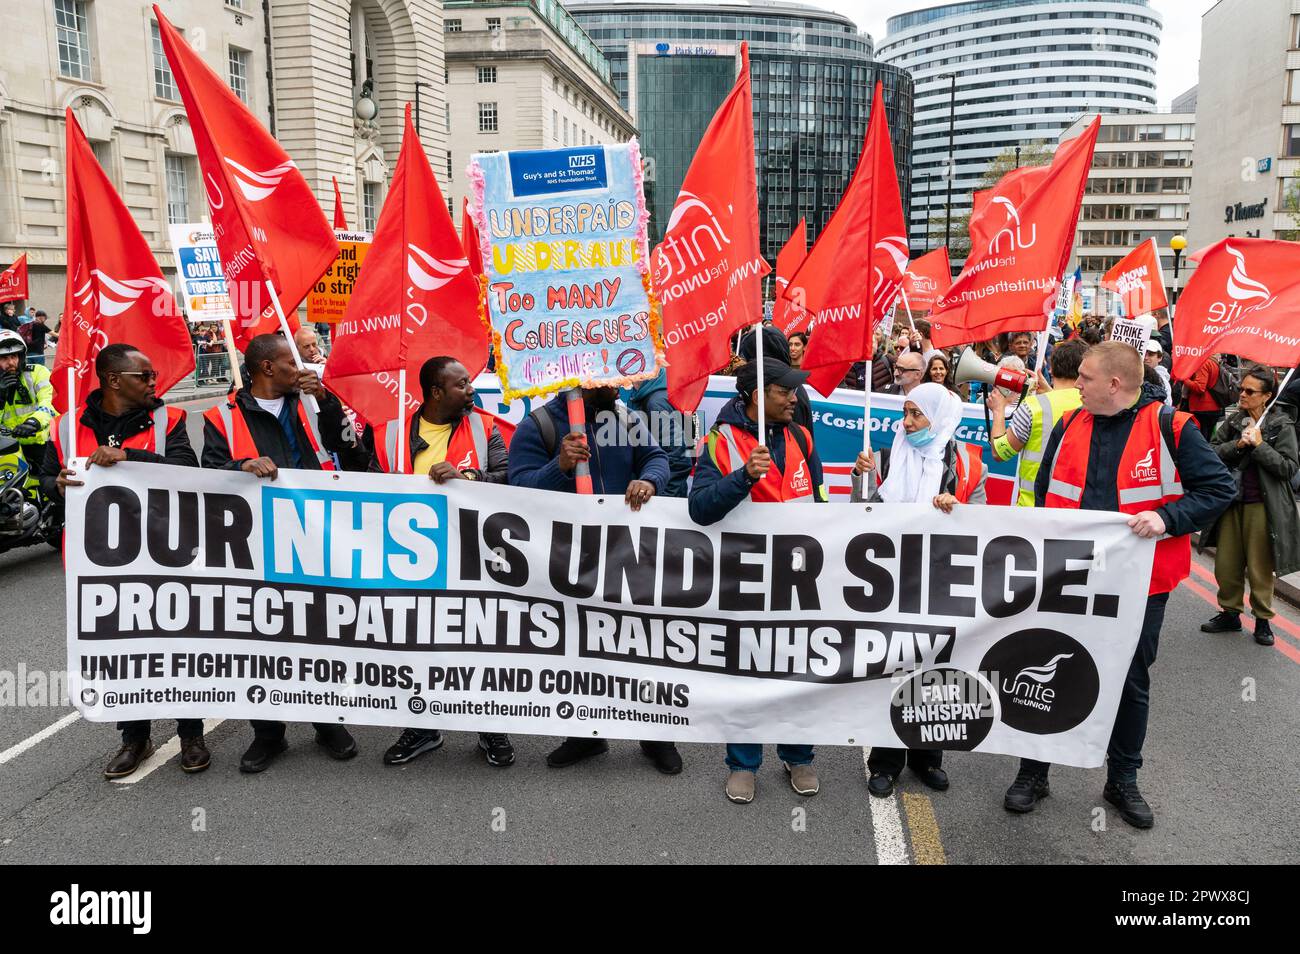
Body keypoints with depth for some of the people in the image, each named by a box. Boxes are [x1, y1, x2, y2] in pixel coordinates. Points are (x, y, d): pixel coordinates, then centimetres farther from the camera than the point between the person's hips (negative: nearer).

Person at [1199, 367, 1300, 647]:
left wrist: (1259, 445, -18)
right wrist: (1237, 445, -15)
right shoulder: (1232, 421, 5)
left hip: (1262, 505, -4)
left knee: (1260, 567, 4)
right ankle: (1230, 613, 26)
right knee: (1226, 564, 9)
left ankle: (1263, 619, 21)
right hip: (1231, 502, 4)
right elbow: (1211, 453, 0)